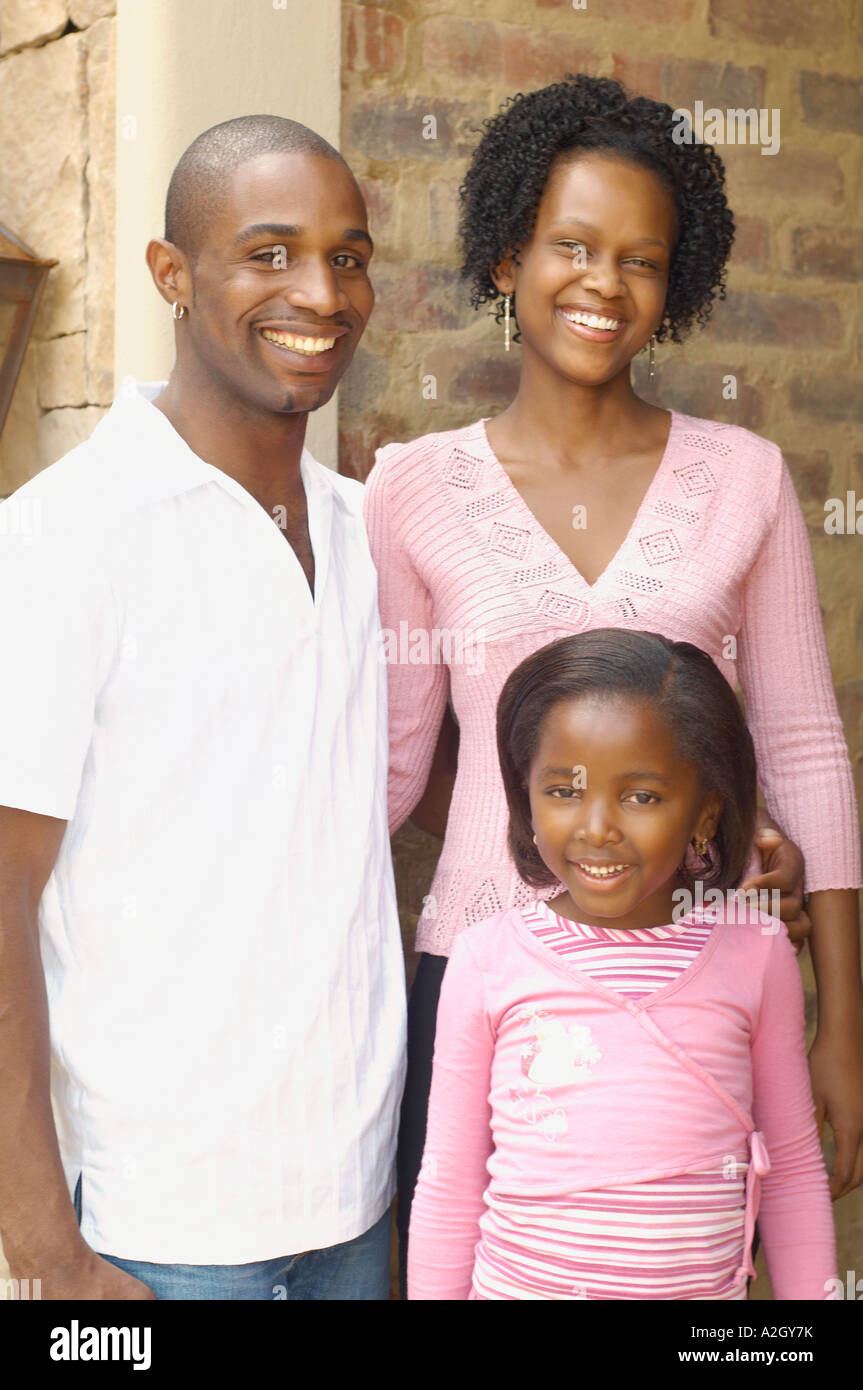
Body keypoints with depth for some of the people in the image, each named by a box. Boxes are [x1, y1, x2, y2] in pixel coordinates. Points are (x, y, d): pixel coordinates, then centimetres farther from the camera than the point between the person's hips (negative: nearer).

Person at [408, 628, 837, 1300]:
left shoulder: (755, 953, -5)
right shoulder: (489, 959, -8)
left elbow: (793, 1173, 5)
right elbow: (449, 1187, -1)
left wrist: (811, 1291, 5)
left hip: (705, 1288, 1)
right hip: (516, 1283, -1)